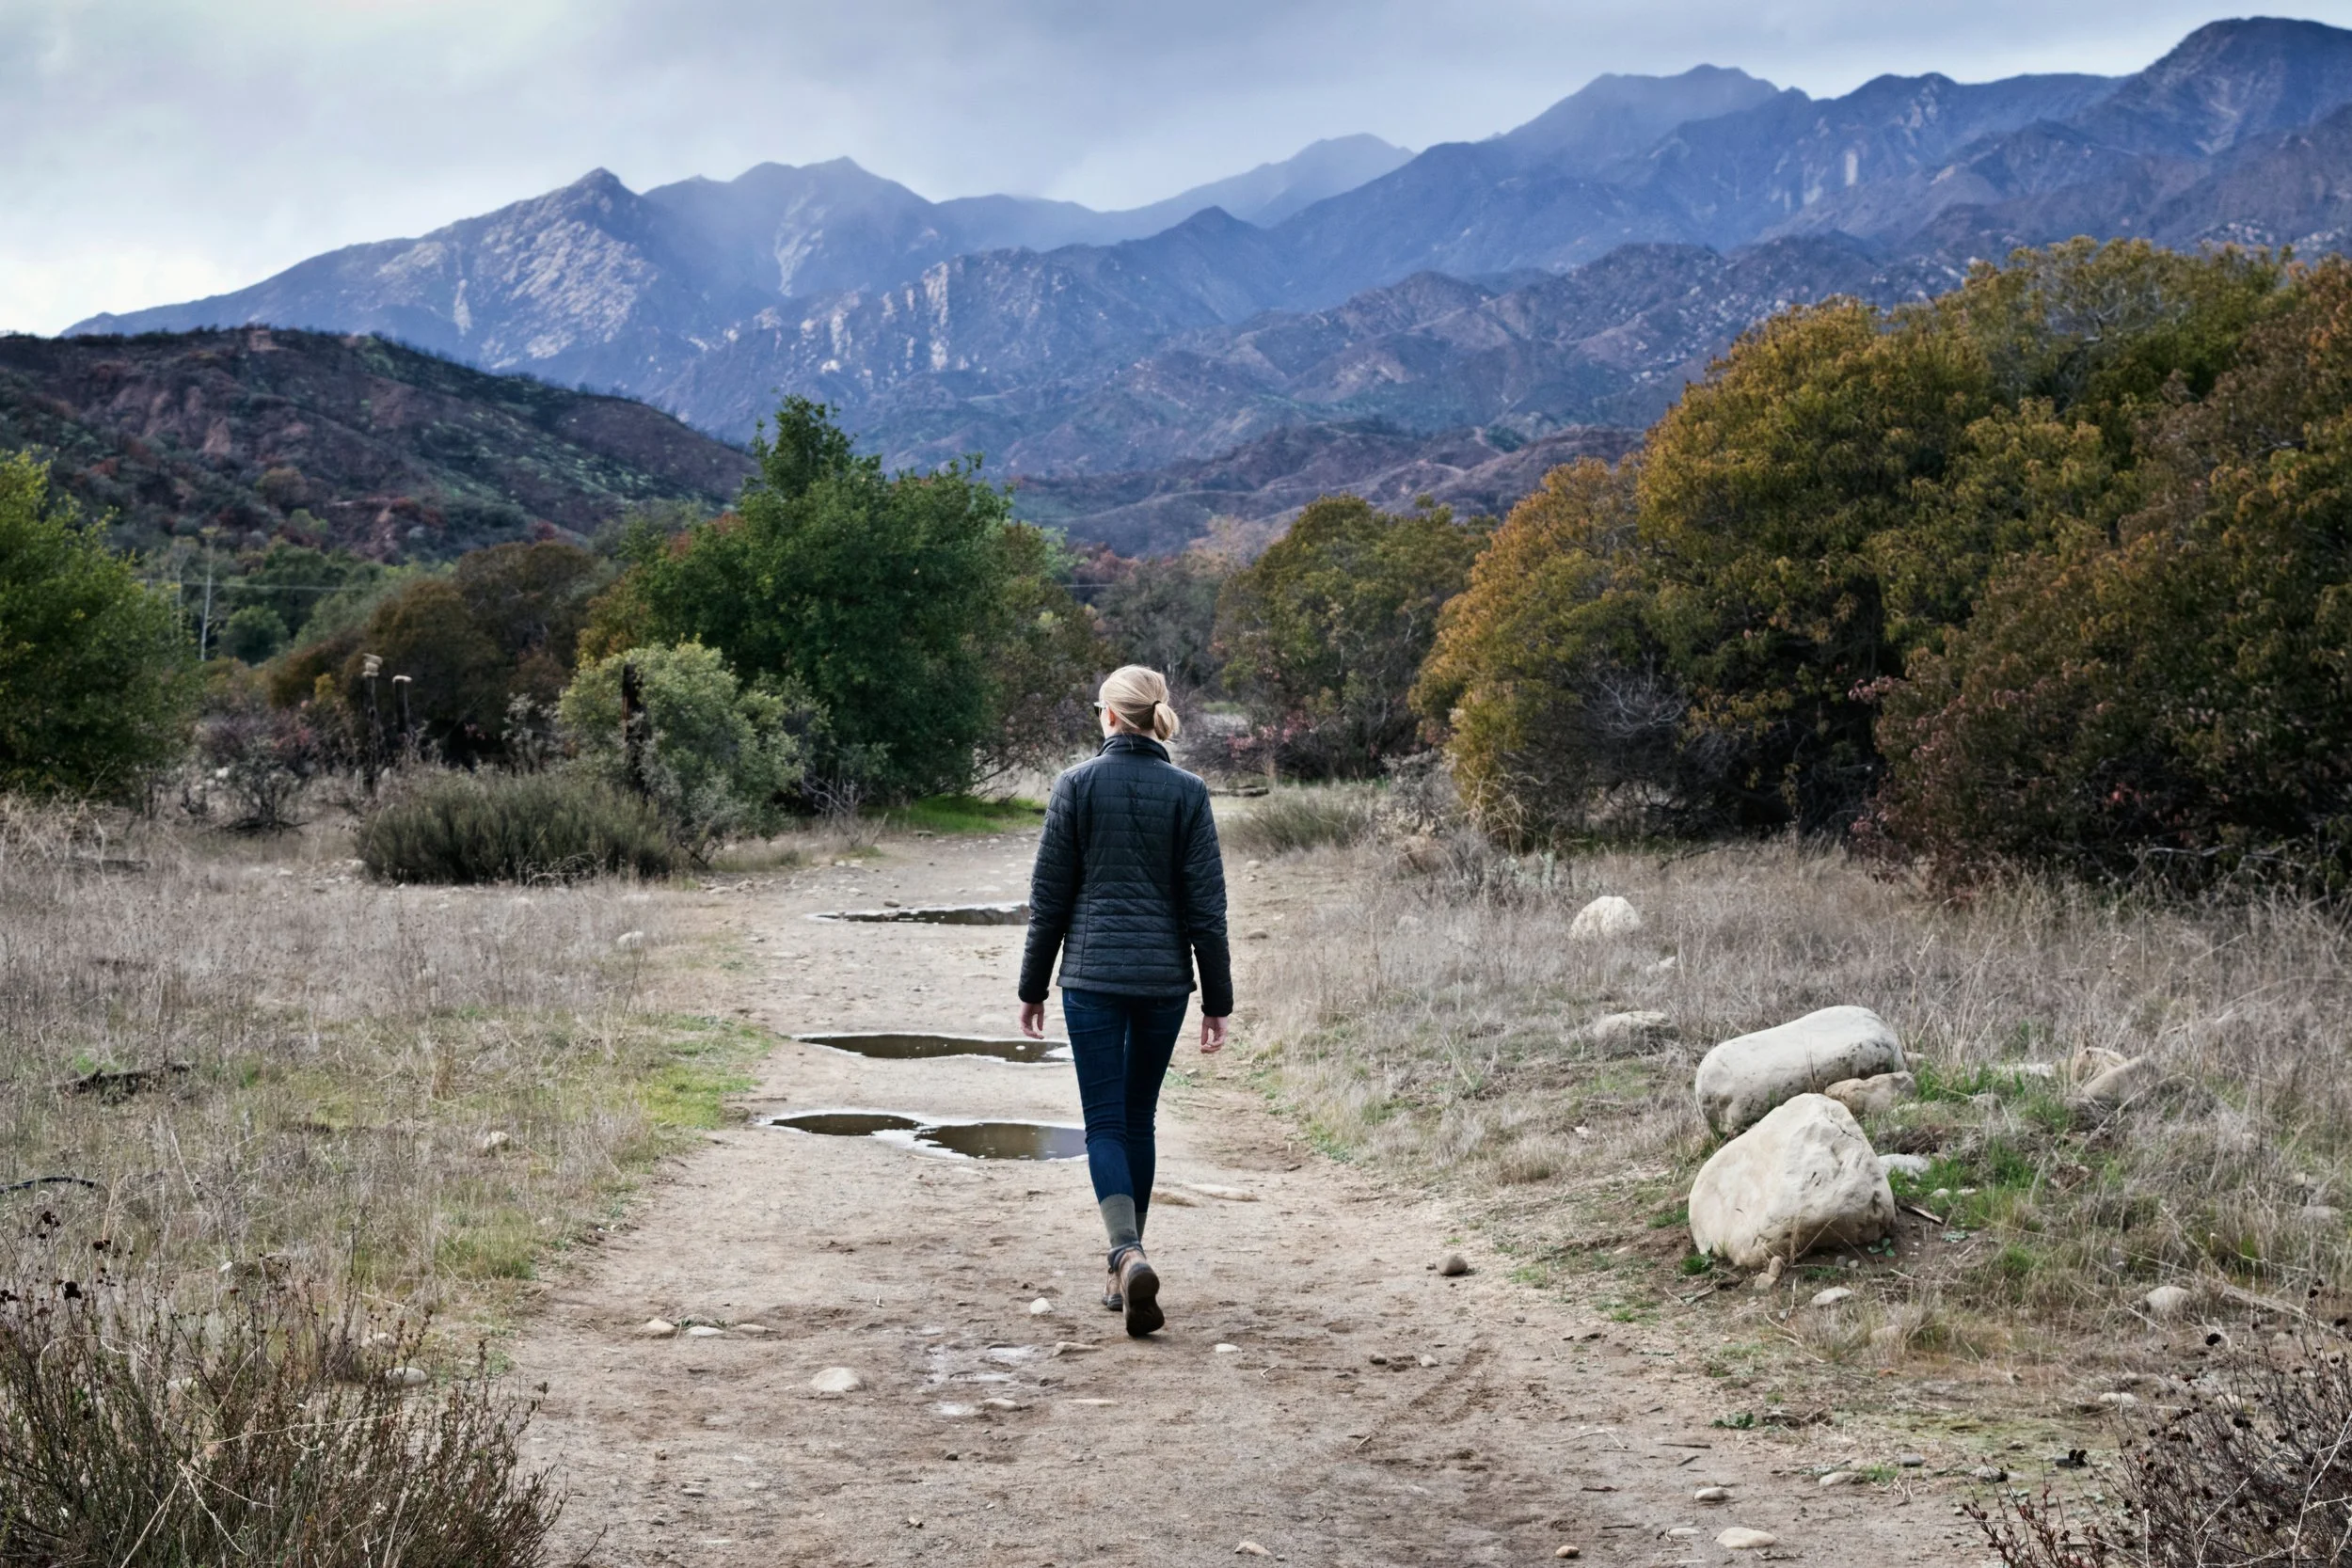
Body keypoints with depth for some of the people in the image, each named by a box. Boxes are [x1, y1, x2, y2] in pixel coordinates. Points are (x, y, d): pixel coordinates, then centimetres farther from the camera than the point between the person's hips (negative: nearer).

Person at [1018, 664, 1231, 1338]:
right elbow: (1206, 905, -1)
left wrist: (1032, 987, 8)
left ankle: (1128, 1255, -24)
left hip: (1092, 976, -2)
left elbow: (1048, 896, -1)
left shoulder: (1077, 785, -4)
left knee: (1105, 1123, -1)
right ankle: (1124, 1270, 21)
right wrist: (1217, 1000, 4)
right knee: (1138, 1118, 15)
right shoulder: (1187, 792, 0)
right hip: (1164, 978, 2)